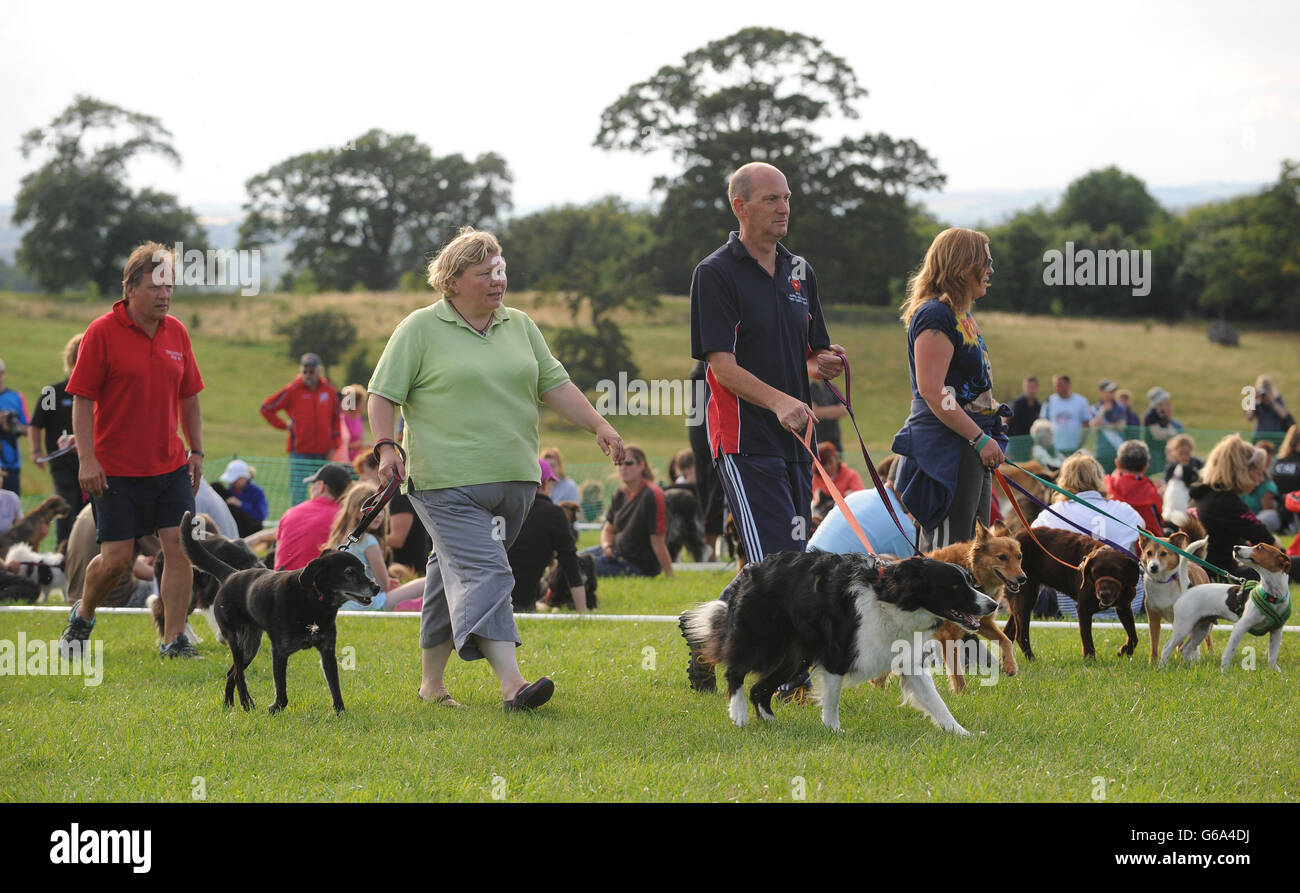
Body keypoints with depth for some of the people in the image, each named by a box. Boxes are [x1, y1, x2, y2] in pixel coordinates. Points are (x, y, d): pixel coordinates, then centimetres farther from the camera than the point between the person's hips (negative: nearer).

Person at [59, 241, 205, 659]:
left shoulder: (177, 332, 7)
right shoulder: (102, 332, -9)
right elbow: (82, 399, -9)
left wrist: (196, 452, 12)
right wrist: (87, 459, -15)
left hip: (170, 465, 4)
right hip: (115, 468, -4)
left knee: (180, 547, -5)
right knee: (116, 558, -2)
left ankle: (174, 640, 2)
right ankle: (82, 617, 26)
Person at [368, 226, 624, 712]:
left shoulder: (520, 326, 15)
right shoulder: (420, 329, -1)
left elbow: (555, 385, 17)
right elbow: (384, 393, -1)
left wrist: (599, 426, 6)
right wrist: (386, 447, -14)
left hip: (512, 479, 5)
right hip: (448, 482, -5)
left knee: (455, 573, 12)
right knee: (483, 572, -16)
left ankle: (432, 680, 21)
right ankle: (511, 684, -25)